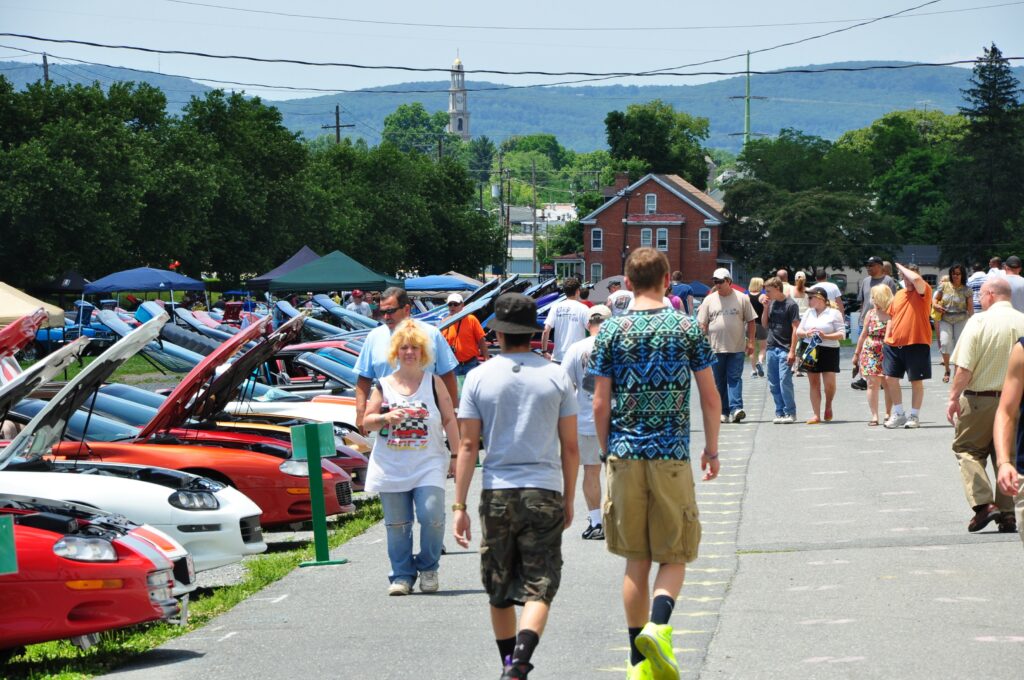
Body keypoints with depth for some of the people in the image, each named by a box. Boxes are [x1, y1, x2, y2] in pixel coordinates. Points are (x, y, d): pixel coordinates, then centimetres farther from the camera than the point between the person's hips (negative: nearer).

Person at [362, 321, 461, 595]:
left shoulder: (434, 383, 4)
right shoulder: (384, 386, 7)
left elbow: (449, 420, 5)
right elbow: (367, 421, 7)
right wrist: (386, 418, -14)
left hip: (428, 464, -2)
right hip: (391, 467, 2)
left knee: (431, 516, -16)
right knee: (397, 525, 4)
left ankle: (428, 568, 4)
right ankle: (402, 575, 15)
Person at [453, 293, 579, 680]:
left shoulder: (479, 378, -1)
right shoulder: (556, 376, 1)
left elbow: (468, 446, -3)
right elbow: (570, 447, 3)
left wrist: (459, 506, 0)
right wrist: (569, 499, 15)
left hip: (496, 494, 1)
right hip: (544, 493, -1)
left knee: (499, 589, 16)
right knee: (539, 587, -2)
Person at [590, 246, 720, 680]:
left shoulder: (611, 332, 0)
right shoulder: (688, 329, -1)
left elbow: (600, 405, 0)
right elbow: (710, 398, 2)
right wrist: (712, 450, 15)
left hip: (625, 454, 1)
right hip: (672, 456, -1)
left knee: (636, 562, 10)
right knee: (674, 557, 8)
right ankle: (658, 624, -20)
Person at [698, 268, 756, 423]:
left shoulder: (742, 299, 4)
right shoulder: (709, 300, 7)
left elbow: (750, 321, 7)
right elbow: (702, 324, 8)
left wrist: (750, 341, 0)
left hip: (736, 348, -2)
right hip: (715, 348, 2)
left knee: (734, 378, -9)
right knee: (719, 381, 4)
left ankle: (735, 408, -16)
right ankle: (722, 412, 9)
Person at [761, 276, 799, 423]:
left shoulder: (790, 305, -7)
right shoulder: (771, 303, 12)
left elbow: (795, 328, -9)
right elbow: (765, 324, 16)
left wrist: (792, 351, -14)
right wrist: (766, 308, 1)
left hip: (785, 349, -7)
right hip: (771, 348, 7)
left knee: (784, 381, -11)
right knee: (773, 384, 7)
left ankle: (790, 413, -4)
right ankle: (779, 413, 13)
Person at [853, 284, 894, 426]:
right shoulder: (870, 313, 8)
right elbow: (864, 334, 14)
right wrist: (857, 353, 16)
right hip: (871, 353, 2)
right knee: (873, 383, -3)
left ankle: (888, 414, 10)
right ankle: (874, 416, -1)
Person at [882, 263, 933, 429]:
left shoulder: (923, 291, -4)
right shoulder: (899, 294, 14)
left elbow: (916, 279, -26)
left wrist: (901, 267, -9)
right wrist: (886, 338, 12)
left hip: (916, 344, -6)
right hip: (894, 345, 6)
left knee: (916, 381, 2)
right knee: (890, 378, 5)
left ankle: (914, 416, 13)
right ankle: (898, 414, 19)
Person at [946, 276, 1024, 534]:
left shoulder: (979, 322, -11)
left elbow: (965, 367, -15)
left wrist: (954, 398, -8)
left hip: (980, 399, -4)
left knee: (967, 448, 10)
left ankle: (983, 503, -6)